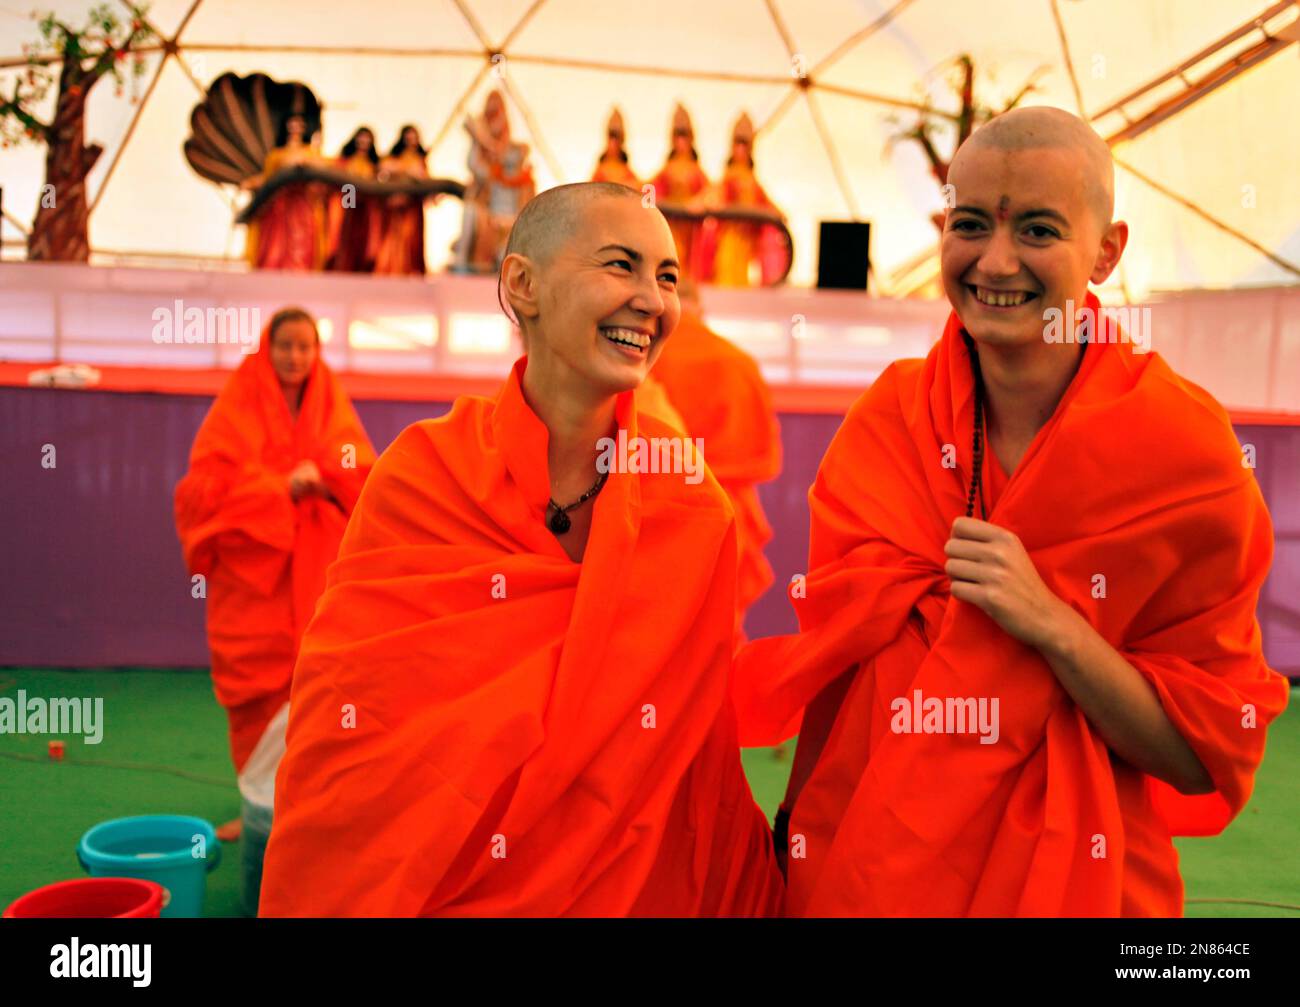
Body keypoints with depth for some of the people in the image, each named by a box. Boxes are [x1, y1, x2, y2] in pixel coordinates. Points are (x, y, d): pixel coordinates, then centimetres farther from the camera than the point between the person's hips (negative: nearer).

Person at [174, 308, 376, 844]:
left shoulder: (333, 410, 10)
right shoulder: (236, 410, 1)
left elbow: (366, 476, 5)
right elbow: (206, 484, -6)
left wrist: (322, 476, -15)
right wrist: (281, 487, -14)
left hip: (317, 574, 2)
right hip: (250, 573, -2)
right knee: (256, 694, 0)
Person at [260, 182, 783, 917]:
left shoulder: (688, 503, -9)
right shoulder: (424, 476, -14)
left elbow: (705, 759, -4)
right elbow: (347, 740, -12)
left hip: (635, 884, 2)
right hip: (446, 891, -1)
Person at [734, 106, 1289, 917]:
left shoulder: (1180, 449, -13)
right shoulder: (889, 417, -7)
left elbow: (1206, 759, -12)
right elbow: (824, 652, 1)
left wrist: (1054, 625, -24)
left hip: (1072, 885, -2)